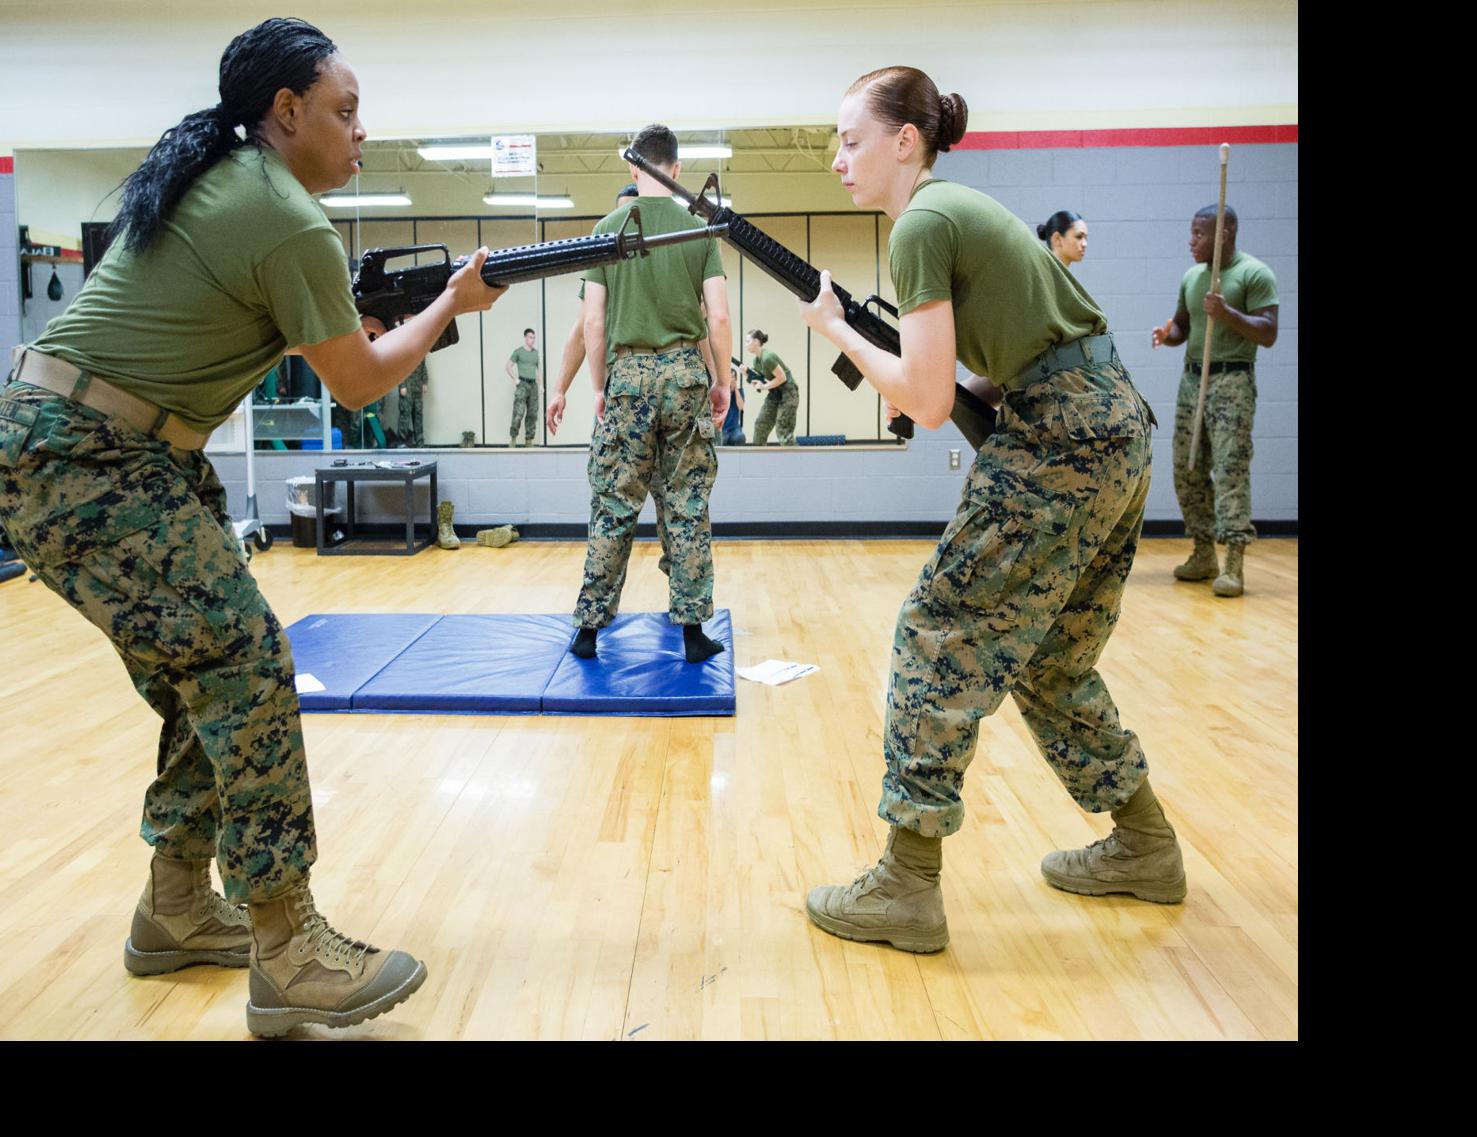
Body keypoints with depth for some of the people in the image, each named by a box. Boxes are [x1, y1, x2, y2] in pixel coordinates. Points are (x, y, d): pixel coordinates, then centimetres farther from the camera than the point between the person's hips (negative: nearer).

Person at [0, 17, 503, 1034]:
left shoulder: (217, 178, 14)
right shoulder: (292, 224, -15)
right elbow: (357, 384, -6)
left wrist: (351, 314, 12)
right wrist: (450, 305, 7)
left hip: (137, 453, 10)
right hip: (82, 462, -10)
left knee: (211, 670, 11)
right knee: (245, 660, -12)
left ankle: (177, 911, 24)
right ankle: (288, 958, -8)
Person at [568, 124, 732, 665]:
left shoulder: (608, 227, 4)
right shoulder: (699, 227, 2)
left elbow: (593, 322, 1)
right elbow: (718, 318, -3)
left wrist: (599, 387, 11)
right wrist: (723, 380, 9)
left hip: (628, 372, 0)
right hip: (686, 372, 0)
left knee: (613, 506, 6)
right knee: (688, 506, 5)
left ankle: (589, 627, 12)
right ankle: (692, 629, 8)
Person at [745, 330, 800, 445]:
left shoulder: (767, 358, -22)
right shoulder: (756, 360, 7)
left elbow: (782, 377, -22)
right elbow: (760, 378, 11)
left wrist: (764, 387, -16)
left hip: (788, 393, -10)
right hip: (775, 393, 10)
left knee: (784, 431, -11)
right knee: (761, 424, 9)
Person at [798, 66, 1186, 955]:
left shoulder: (922, 224, -11)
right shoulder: (959, 205, 18)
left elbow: (927, 402, -15)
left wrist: (835, 327, -4)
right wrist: (864, 326, 10)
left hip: (1059, 444, -10)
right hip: (1117, 429, 10)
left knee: (943, 636, -4)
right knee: (1051, 658, 18)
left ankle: (908, 890, 2)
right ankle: (1146, 847, 31)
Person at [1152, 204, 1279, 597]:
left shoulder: (1254, 274, -6)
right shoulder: (1191, 276, 14)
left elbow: (1268, 334, -10)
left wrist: (1227, 313, -24)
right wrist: (1167, 335, 0)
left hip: (1232, 381, -7)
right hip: (1191, 379, 7)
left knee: (1231, 468, -13)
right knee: (1188, 471, 6)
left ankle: (1234, 563, -14)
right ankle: (1203, 553, 17)